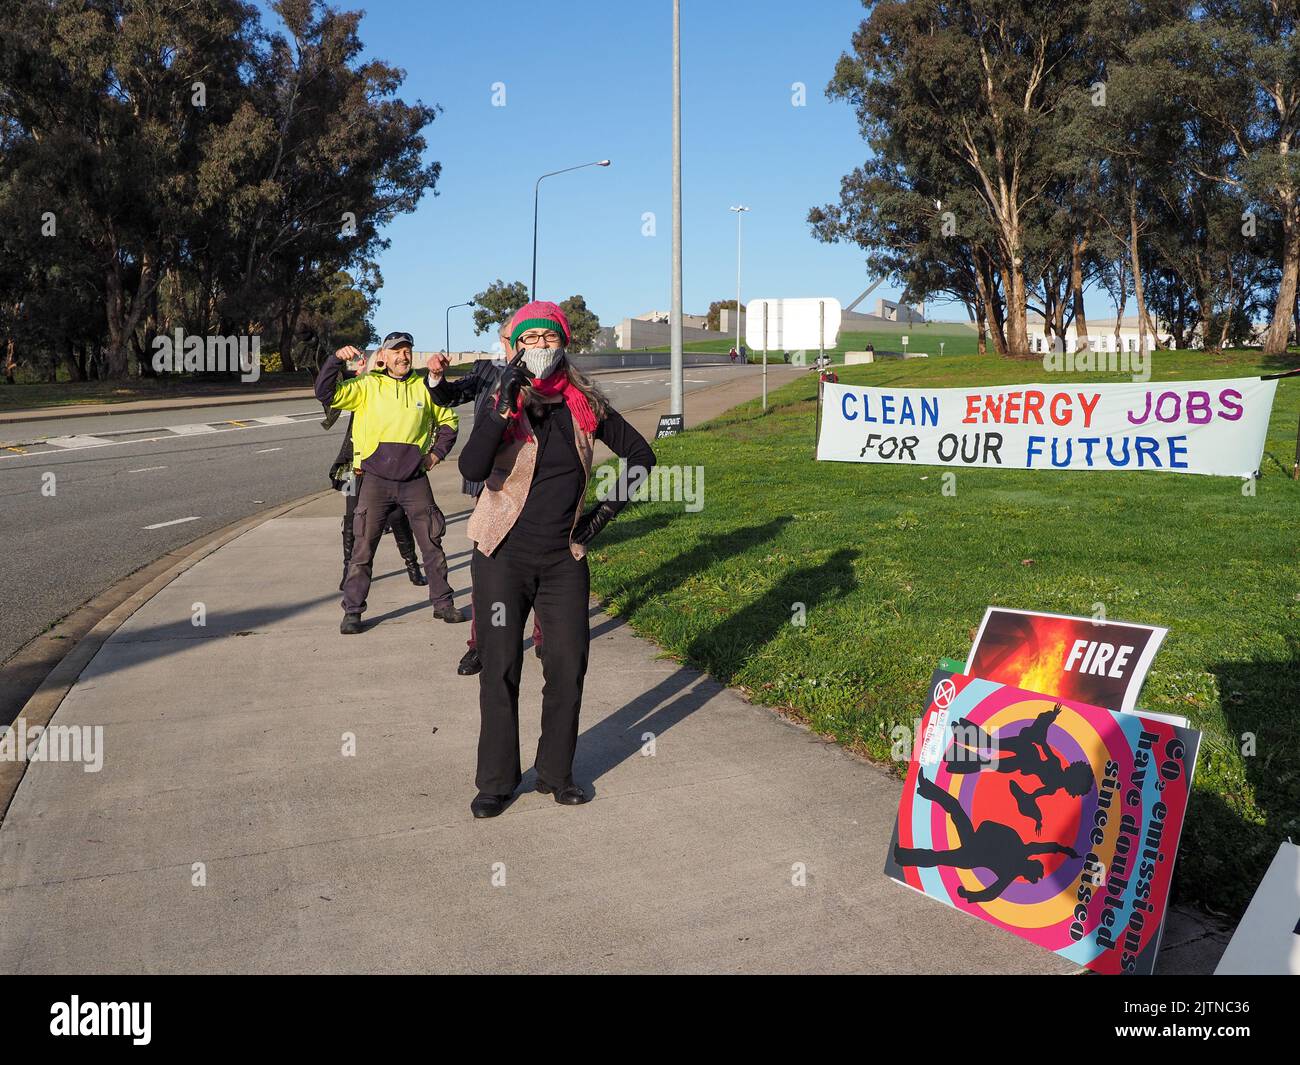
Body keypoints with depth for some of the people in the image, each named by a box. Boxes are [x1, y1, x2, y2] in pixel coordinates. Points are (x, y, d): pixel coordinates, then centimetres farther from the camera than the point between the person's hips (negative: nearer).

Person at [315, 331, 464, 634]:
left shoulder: (424, 387, 7)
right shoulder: (367, 386, 1)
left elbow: (448, 420, 19)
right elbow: (326, 393, -9)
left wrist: (437, 453, 8)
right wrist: (336, 359, -21)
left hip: (414, 481, 2)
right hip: (376, 480, -2)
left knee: (432, 544, 8)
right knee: (363, 547, 0)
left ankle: (443, 602, 22)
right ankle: (352, 611, 9)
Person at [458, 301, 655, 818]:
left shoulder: (585, 404, 1)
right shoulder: (503, 403, -6)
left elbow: (640, 452, 13)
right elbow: (472, 469, -23)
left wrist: (609, 508, 4)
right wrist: (504, 408, -30)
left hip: (564, 558, 3)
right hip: (504, 557, -2)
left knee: (568, 667, 5)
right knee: (499, 669, 2)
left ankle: (556, 772, 23)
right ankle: (496, 780, 17)